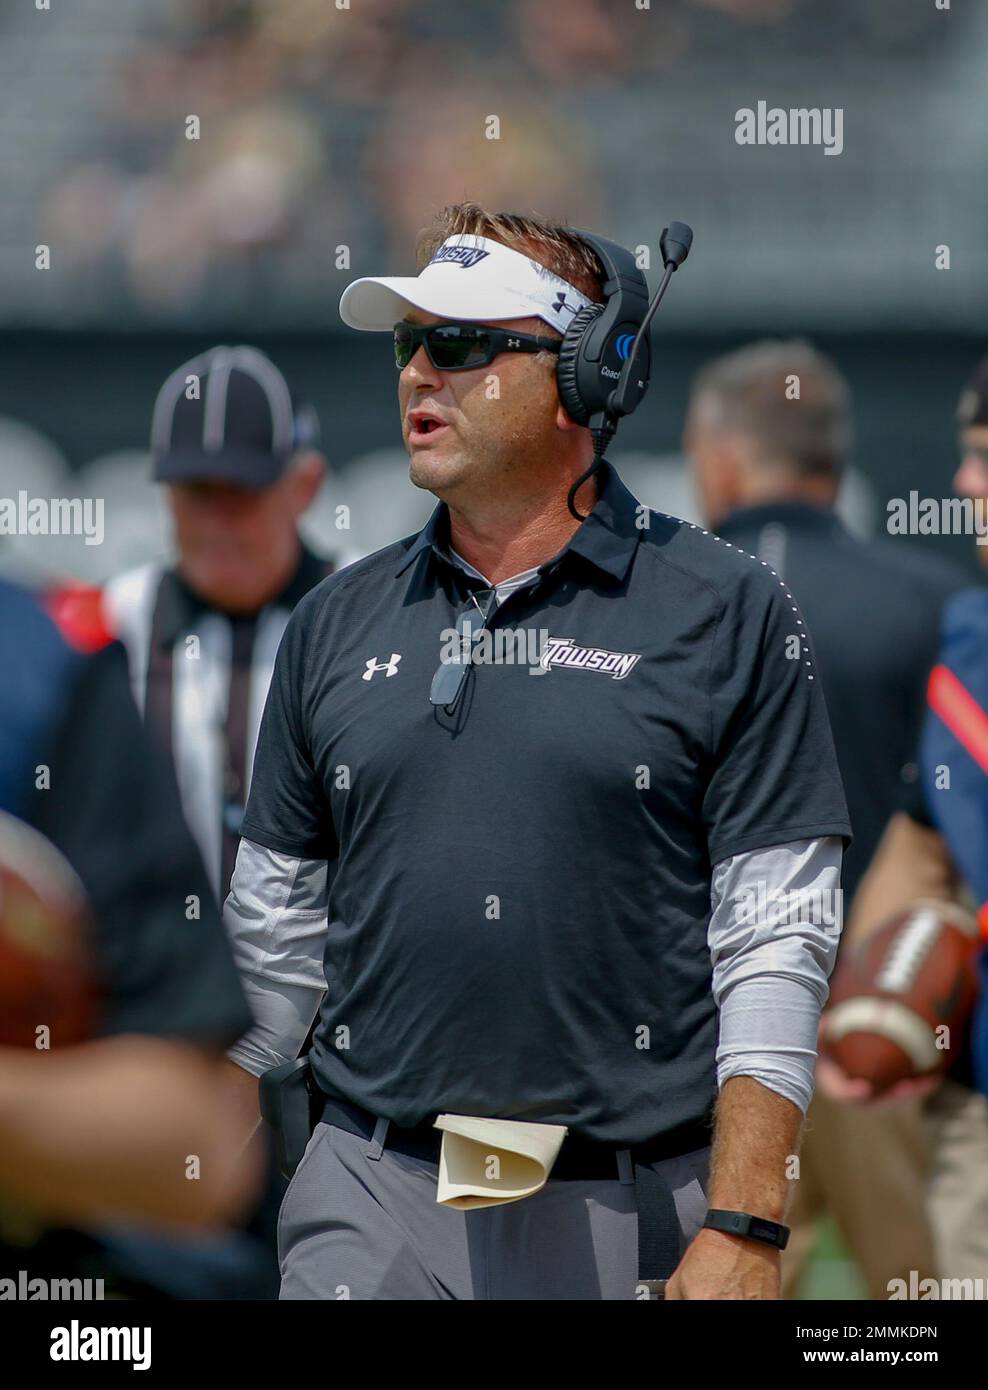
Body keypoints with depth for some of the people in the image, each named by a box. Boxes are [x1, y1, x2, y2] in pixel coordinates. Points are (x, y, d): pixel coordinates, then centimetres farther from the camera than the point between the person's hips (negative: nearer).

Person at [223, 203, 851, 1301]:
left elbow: (773, 950, -5)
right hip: (369, 1202, 3)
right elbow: (274, 930, 16)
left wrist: (739, 1233, -13)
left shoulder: (727, 614, -1)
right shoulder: (337, 623, 12)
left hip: (627, 1211, -3)